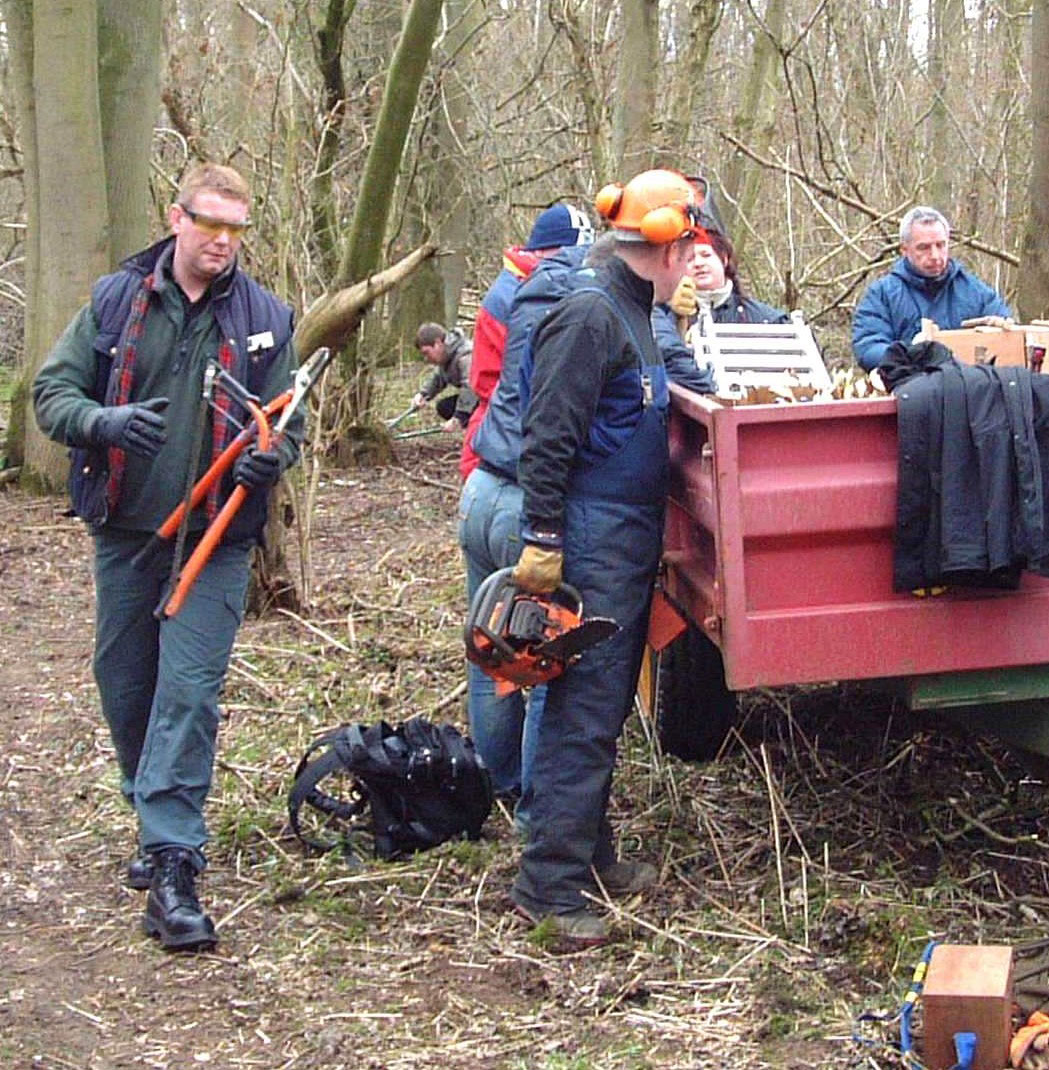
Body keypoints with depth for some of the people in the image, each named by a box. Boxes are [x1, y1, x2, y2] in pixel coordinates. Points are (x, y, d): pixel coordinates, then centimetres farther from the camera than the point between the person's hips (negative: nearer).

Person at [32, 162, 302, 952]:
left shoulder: (265, 318, 2)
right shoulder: (117, 300, 3)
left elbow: (287, 422, 4)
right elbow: (52, 391, 2)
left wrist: (270, 458, -20)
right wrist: (104, 422, -20)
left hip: (215, 542, -2)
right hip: (125, 532, 2)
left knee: (188, 694, -10)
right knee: (125, 689, 12)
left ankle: (173, 866, -9)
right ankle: (161, 824, 33)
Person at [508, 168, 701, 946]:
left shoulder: (631, 316, 16)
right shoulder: (590, 316, -15)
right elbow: (548, 438, -20)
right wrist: (544, 541, -22)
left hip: (631, 546, 10)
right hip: (593, 546, -10)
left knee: (606, 708, 16)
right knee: (582, 714, -8)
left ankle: (590, 855, 26)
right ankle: (549, 885, -3)